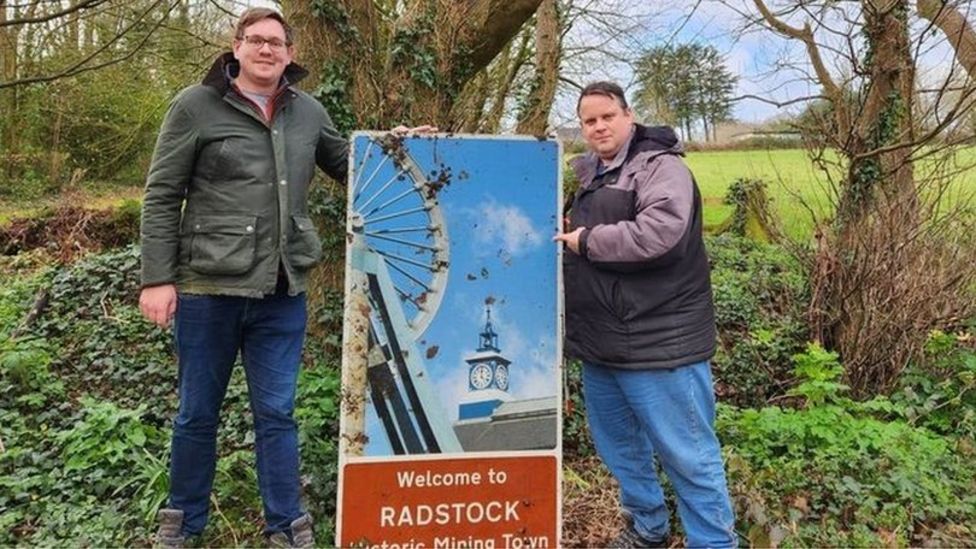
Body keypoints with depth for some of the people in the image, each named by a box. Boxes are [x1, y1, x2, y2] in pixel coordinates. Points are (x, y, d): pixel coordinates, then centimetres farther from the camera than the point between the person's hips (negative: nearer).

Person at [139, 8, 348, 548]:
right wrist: (157, 277, -8)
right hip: (208, 289, -2)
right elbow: (161, 196, -2)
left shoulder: (309, 112, 9)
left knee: (276, 414, 10)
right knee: (197, 413, 13)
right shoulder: (196, 106, -1)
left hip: (282, 293, 2)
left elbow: (347, 166, 21)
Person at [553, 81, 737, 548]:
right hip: (600, 342, 9)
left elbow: (658, 233, -28)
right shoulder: (586, 173, 15)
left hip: (657, 344, -9)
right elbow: (575, 232, 32)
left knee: (687, 455, 1)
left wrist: (587, 241, -17)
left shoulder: (659, 167, -11)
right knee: (618, 445, 21)